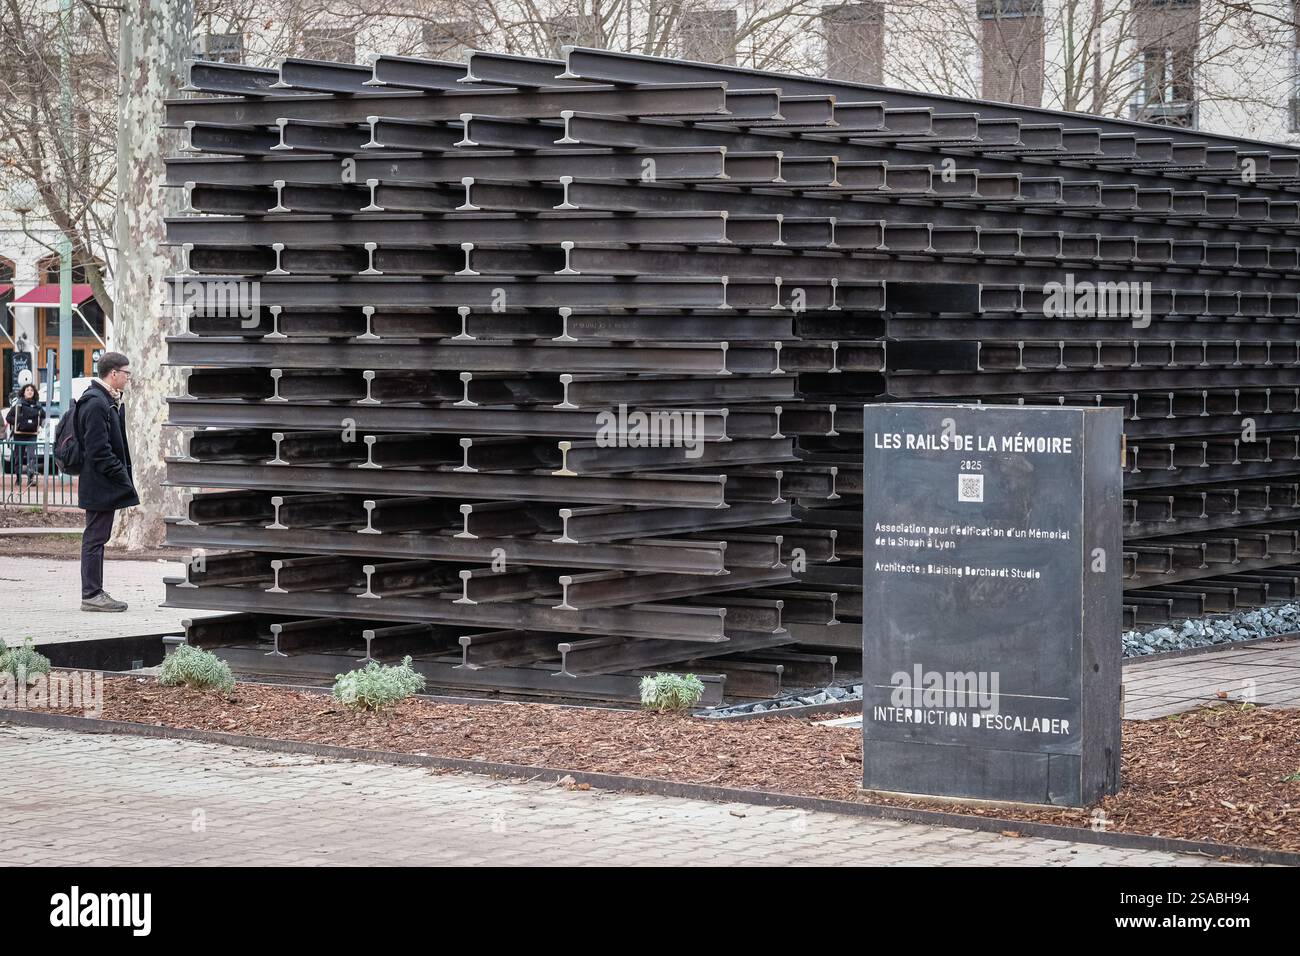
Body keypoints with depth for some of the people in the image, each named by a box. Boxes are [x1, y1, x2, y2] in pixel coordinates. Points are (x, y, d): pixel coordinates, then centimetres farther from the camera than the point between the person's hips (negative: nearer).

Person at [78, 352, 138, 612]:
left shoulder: (108, 402, 15)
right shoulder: (96, 404, -18)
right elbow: (99, 450, -21)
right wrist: (122, 477, -19)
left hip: (102, 483, 11)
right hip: (100, 484, -11)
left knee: (97, 538, 13)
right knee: (95, 538, -5)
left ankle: (94, 593, 19)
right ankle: (91, 595, -1)